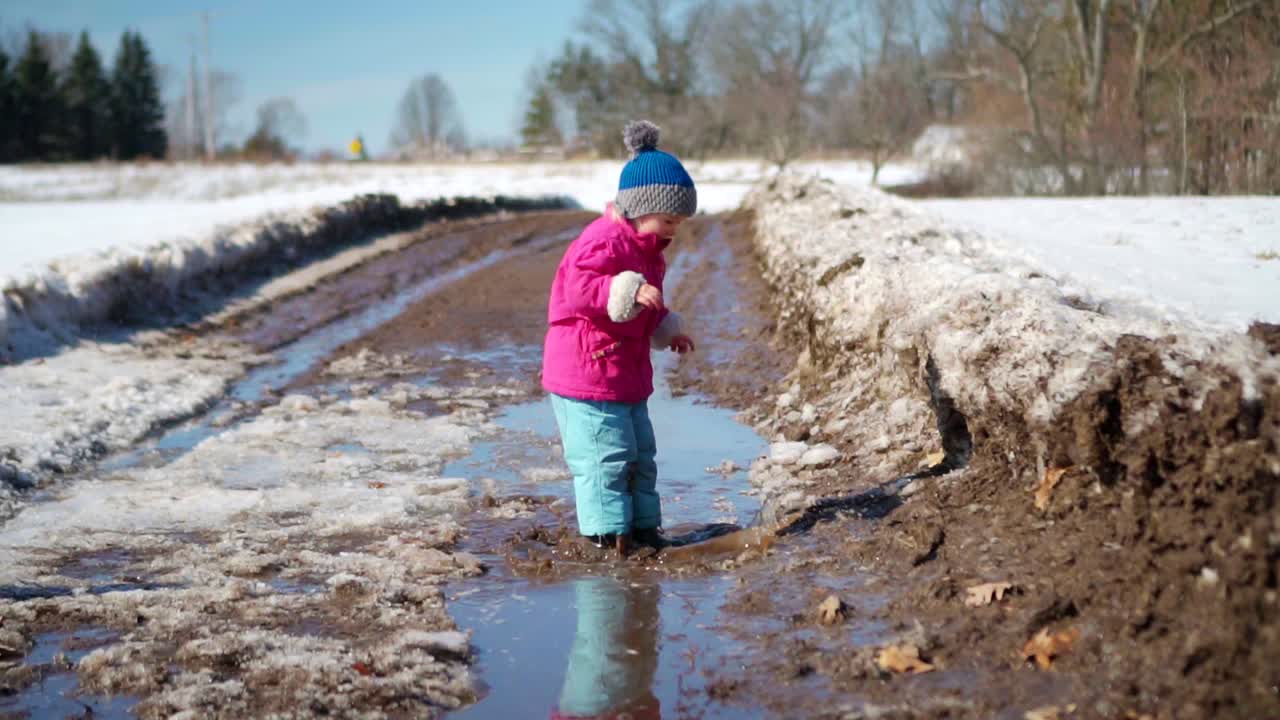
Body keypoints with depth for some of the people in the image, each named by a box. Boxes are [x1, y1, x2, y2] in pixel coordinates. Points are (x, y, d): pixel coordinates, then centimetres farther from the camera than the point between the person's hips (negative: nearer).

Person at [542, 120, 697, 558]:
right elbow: (579, 289, -32)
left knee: (639, 453, 16)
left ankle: (643, 526, 26)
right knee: (605, 456, -9)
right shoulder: (602, 243, -19)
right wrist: (628, 292, -41)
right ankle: (609, 535, -2)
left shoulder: (645, 249, 15)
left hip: (627, 374, 10)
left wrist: (666, 329, 19)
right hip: (587, 374, -10)